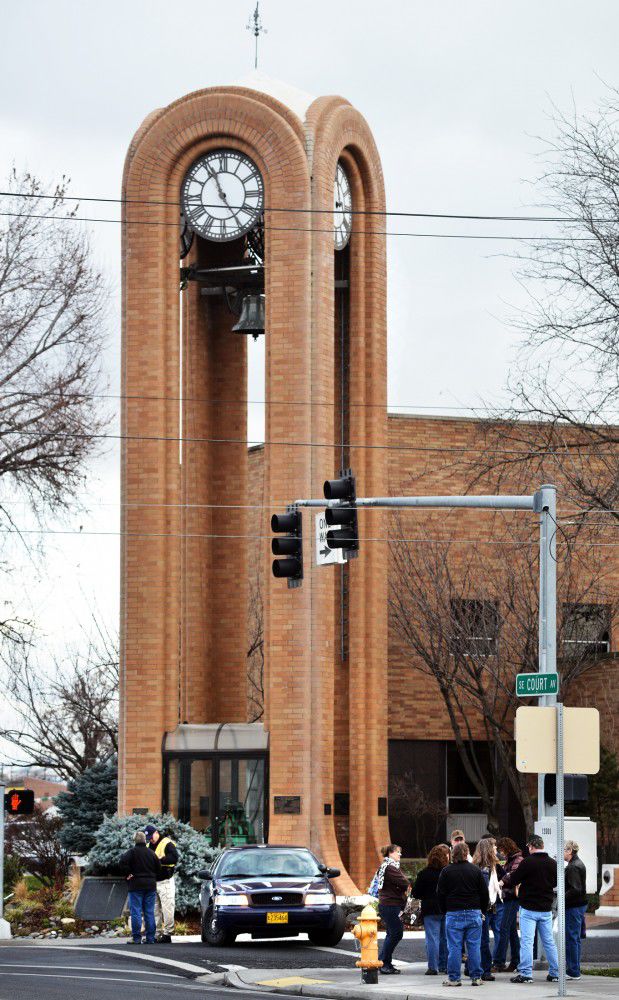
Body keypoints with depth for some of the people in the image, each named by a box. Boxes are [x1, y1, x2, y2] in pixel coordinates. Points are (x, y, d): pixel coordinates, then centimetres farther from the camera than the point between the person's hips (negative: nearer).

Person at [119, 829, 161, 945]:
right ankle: (150, 938, 7)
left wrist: (129, 873, -7)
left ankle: (136, 938, -7)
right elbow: (159, 869, 11)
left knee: (136, 912, -3)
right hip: (150, 886, 4)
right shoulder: (151, 853, 8)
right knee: (149, 912, 8)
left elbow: (122, 863, -19)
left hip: (136, 885, -4)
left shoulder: (132, 852, -6)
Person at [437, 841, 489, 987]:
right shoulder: (475, 870, 2)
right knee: (474, 946, 5)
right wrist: (483, 910, 18)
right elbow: (484, 892, 6)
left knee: (454, 947, 1)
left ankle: (454, 978, 2)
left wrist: (444, 911, 13)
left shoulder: (446, 871, -2)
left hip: (454, 914, -2)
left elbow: (440, 893, 1)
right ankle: (476, 977, 6)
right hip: (474, 913, 2)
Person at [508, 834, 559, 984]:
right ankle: (554, 973, 15)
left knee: (526, 941, -4)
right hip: (546, 909, 5)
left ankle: (526, 973, -8)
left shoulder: (527, 862, -15)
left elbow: (513, 880, -8)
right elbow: (556, 882, 15)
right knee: (549, 941, 12)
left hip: (529, 909, -5)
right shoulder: (552, 863, 0)